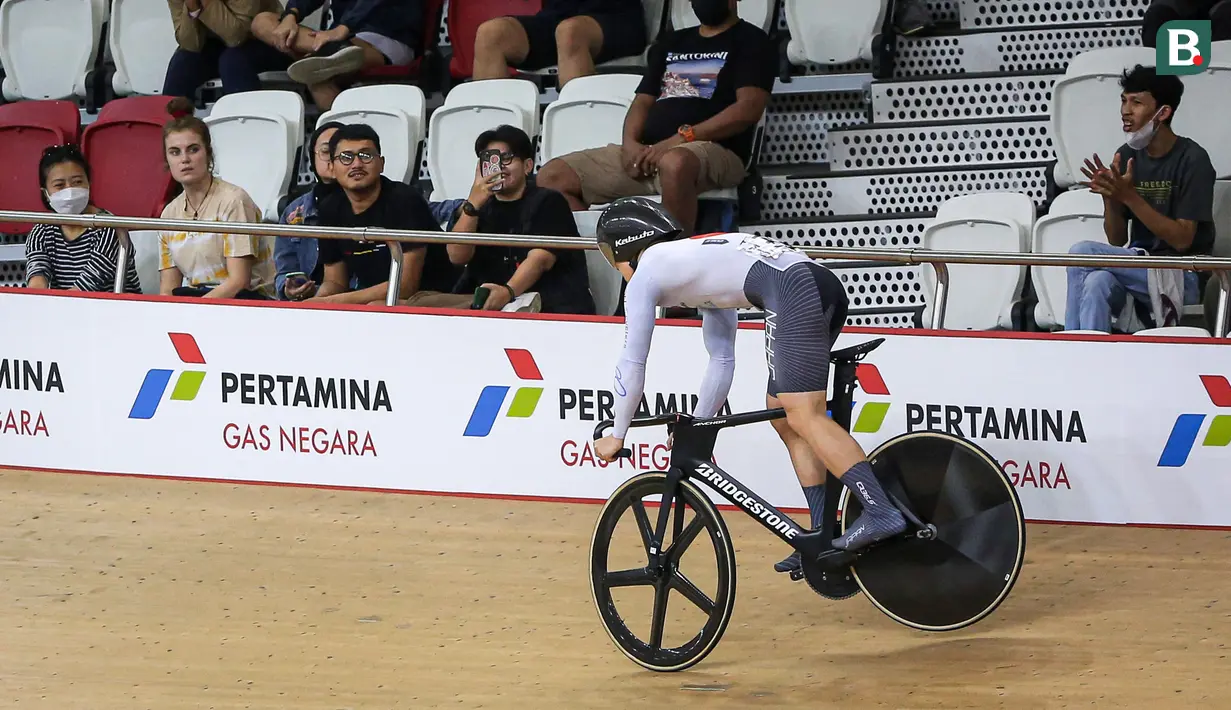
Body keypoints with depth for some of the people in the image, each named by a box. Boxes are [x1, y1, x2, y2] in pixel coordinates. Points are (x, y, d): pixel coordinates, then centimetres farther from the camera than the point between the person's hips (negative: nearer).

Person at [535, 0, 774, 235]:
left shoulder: (750, 42, 7)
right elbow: (643, 101, 20)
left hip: (712, 151, -7)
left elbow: (748, 108, -7)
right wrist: (630, 143, -4)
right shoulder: (670, 43, 26)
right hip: (645, 153, 7)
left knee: (674, 164, -43)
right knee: (553, 176, -11)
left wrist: (680, 138, -17)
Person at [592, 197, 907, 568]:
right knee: (782, 415, 15)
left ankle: (882, 512, -28)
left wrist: (617, 436, 24)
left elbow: (632, 363, 14)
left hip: (794, 292, -9)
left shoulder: (646, 274, 13)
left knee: (804, 417, -14)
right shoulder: (698, 262, 36)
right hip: (827, 287, 9)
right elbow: (722, 360, 39)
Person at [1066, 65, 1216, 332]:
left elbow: (1182, 240, -15)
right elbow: (1117, 240, 9)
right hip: (1139, 270, 5)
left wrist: (1128, 196, -22)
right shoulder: (1126, 157, 7)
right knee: (1096, 284, -31)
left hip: (1183, 279, -5)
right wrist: (1109, 197, -11)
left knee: (1082, 253, -23)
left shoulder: (1192, 160, -10)